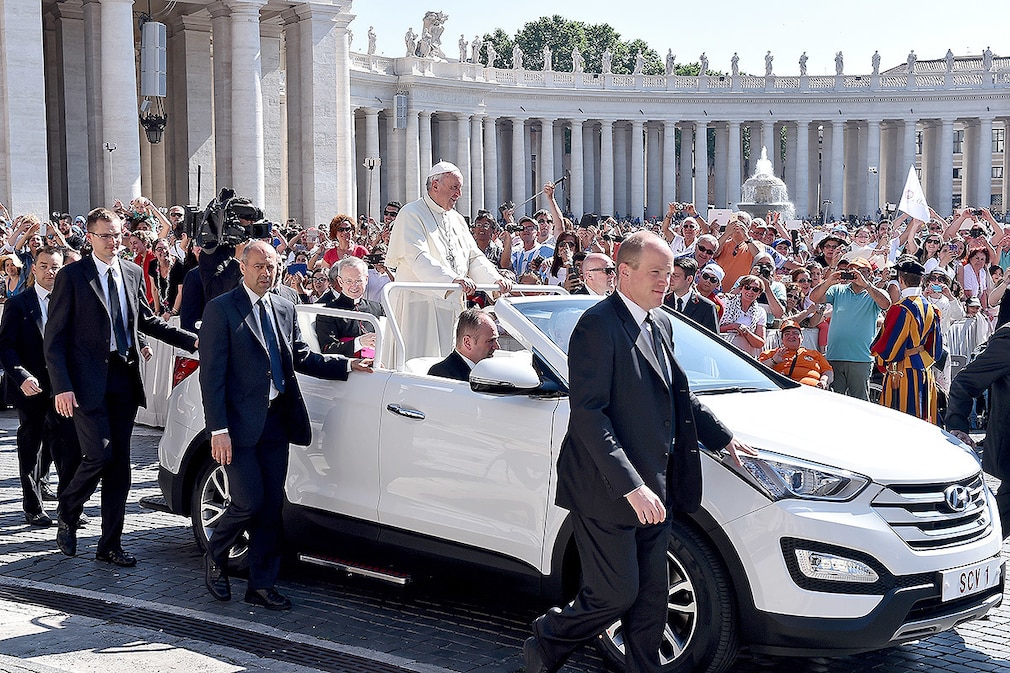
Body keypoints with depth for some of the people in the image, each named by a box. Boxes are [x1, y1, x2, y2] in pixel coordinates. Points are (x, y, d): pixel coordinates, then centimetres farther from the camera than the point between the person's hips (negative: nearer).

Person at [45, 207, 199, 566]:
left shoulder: (133, 273, 10)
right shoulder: (71, 276, -5)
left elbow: (146, 319, 23)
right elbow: (54, 338, -7)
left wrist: (191, 340, 12)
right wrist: (62, 386, -16)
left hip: (124, 376, 5)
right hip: (89, 380, -5)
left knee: (119, 464, 7)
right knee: (99, 457, -12)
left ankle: (110, 544, 16)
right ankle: (66, 516, 16)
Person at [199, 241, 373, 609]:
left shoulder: (284, 308, 13)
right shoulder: (221, 309, -7)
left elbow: (300, 357, 19)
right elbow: (211, 375, -11)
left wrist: (346, 365, 6)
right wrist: (218, 430, -17)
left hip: (276, 422, 6)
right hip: (240, 423, -6)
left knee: (271, 506, 8)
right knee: (249, 501, -7)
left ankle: (261, 585, 17)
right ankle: (214, 558, 20)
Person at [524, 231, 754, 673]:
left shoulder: (661, 323, 13)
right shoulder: (599, 325, -15)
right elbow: (588, 413, -21)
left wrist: (724, 438, 26)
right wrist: (630, 486, -26)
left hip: (652, 488, 8)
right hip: (607, 491, -8)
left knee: (651, 597, 11)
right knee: (615, 595, -1)